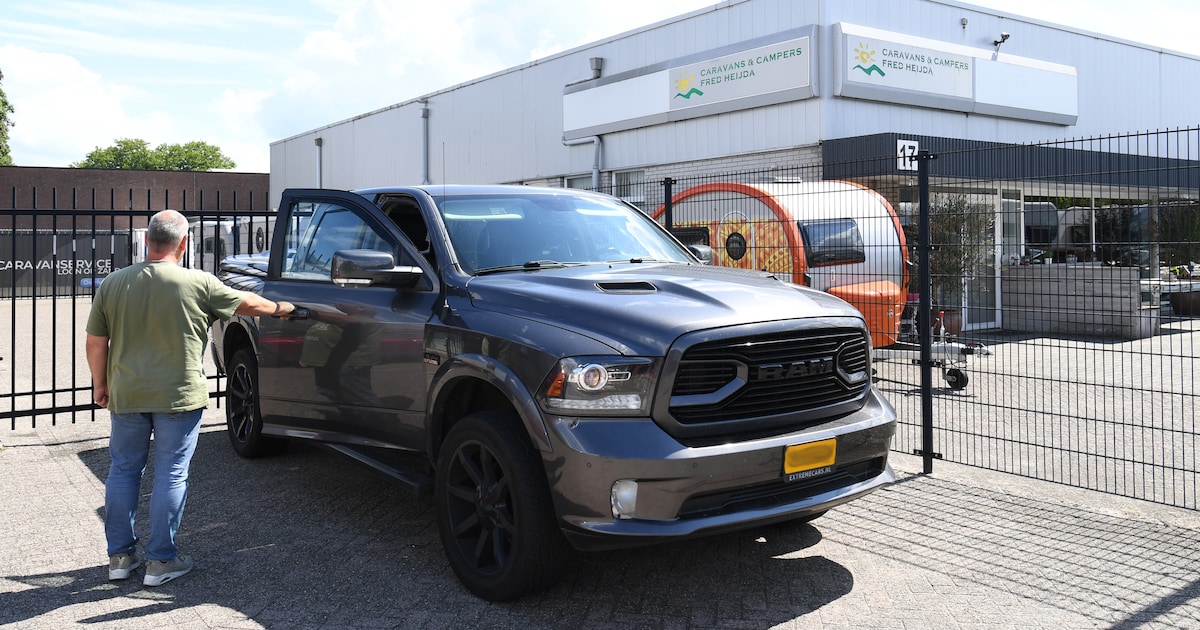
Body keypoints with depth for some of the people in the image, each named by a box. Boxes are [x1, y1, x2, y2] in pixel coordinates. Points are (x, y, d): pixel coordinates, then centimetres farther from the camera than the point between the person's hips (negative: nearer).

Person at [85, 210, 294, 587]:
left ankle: (120, 556, 24)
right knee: (171, 475, 5)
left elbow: (95, 343, 4)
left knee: (123, 470, 16)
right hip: (178, 397, -3)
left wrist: (100, 384, 17)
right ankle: (160, 560, 11)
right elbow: (246, 303, 3)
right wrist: (281, 308, 22)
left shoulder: (112, 284, 0)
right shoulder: (199, 284, -9)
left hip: (125, 396, 4)